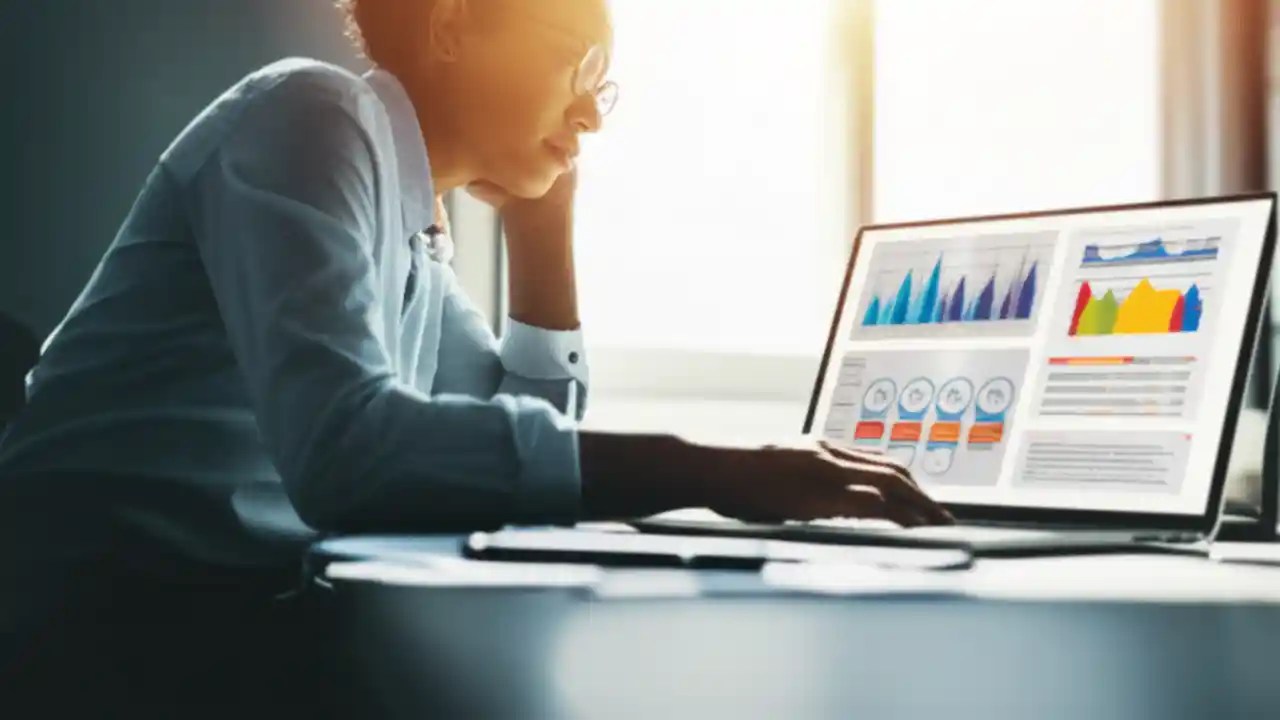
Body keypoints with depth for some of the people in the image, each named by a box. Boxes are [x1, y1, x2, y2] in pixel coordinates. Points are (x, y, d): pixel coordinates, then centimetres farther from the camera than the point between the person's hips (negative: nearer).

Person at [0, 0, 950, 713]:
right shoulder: (318, 116, -12)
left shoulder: (413, 224, 14)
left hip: (247, 625, 8)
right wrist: (708, 471, -31)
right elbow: (341, 449, -29)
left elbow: (531, 437, 20)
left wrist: (543, 220, 11)